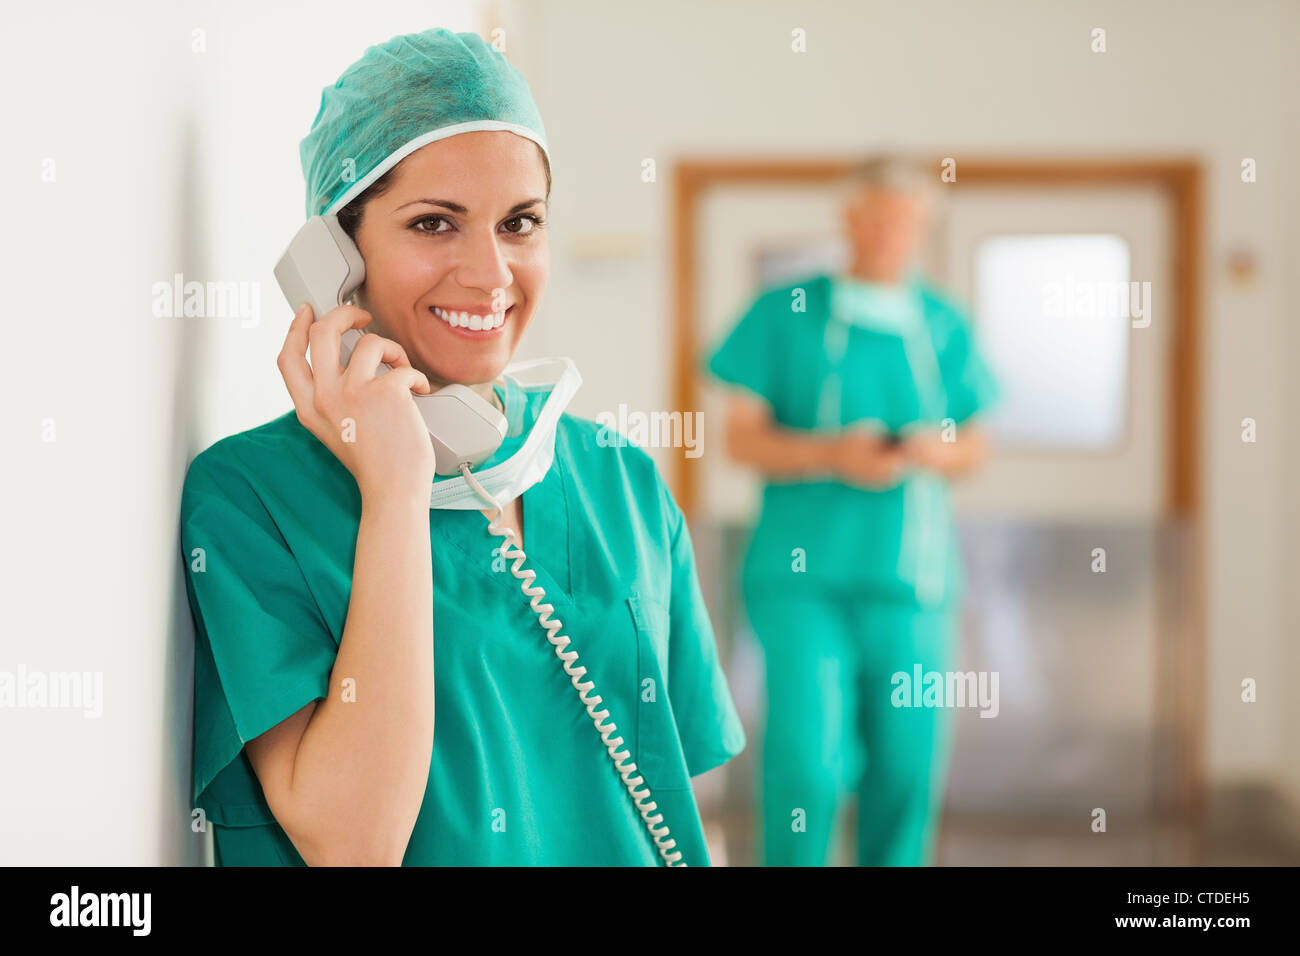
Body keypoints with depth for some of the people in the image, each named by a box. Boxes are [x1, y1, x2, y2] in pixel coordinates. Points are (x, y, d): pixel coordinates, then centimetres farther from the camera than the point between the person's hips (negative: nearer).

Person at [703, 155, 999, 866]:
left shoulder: (943, 327, 12)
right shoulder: (786, 314, 3)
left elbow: (973, 446, 17)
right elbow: (742, 436, 1)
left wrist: (936, 450, -6)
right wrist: (833, 455, -14)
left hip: (909, 578, 3)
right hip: (803, 575, -3)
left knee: (907, 765, 4)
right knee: (806, 761, -11)